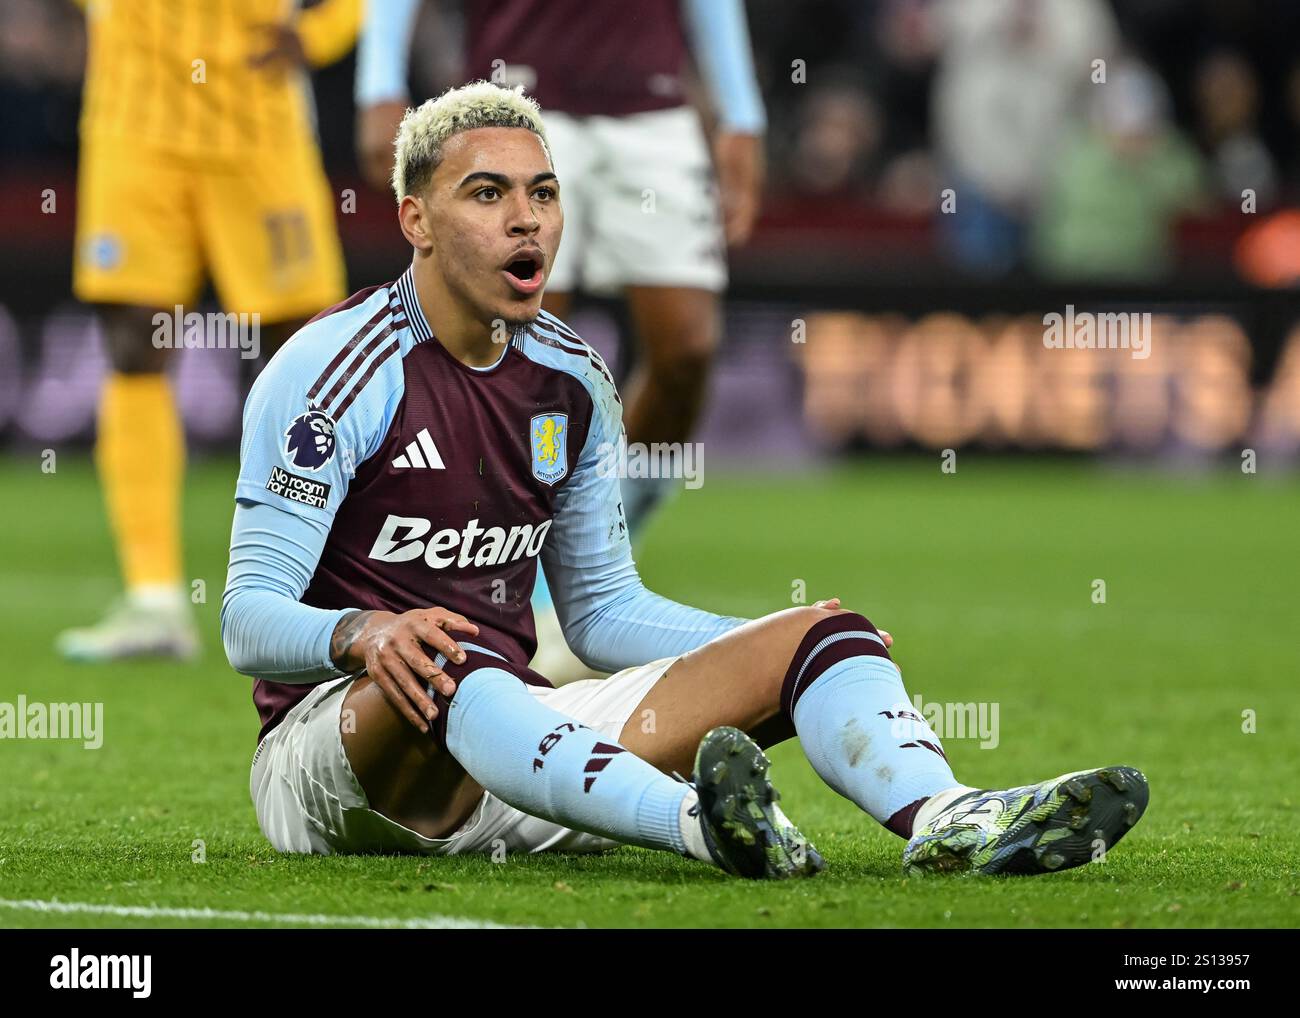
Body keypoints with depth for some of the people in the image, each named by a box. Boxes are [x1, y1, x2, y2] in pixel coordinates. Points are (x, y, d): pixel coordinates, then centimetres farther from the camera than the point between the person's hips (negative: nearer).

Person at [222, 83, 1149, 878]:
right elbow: (251, 620, -13)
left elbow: (604, 612, 21)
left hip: (517, 743, 7)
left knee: (820, 631, -7)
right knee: (440, 667, -42)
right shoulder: (334, 369, -9)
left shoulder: (571, 384, 11)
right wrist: (365, 635, -35)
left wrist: (799, 649, 7)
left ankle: (950, 820, -40)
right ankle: (701, 822, -66)